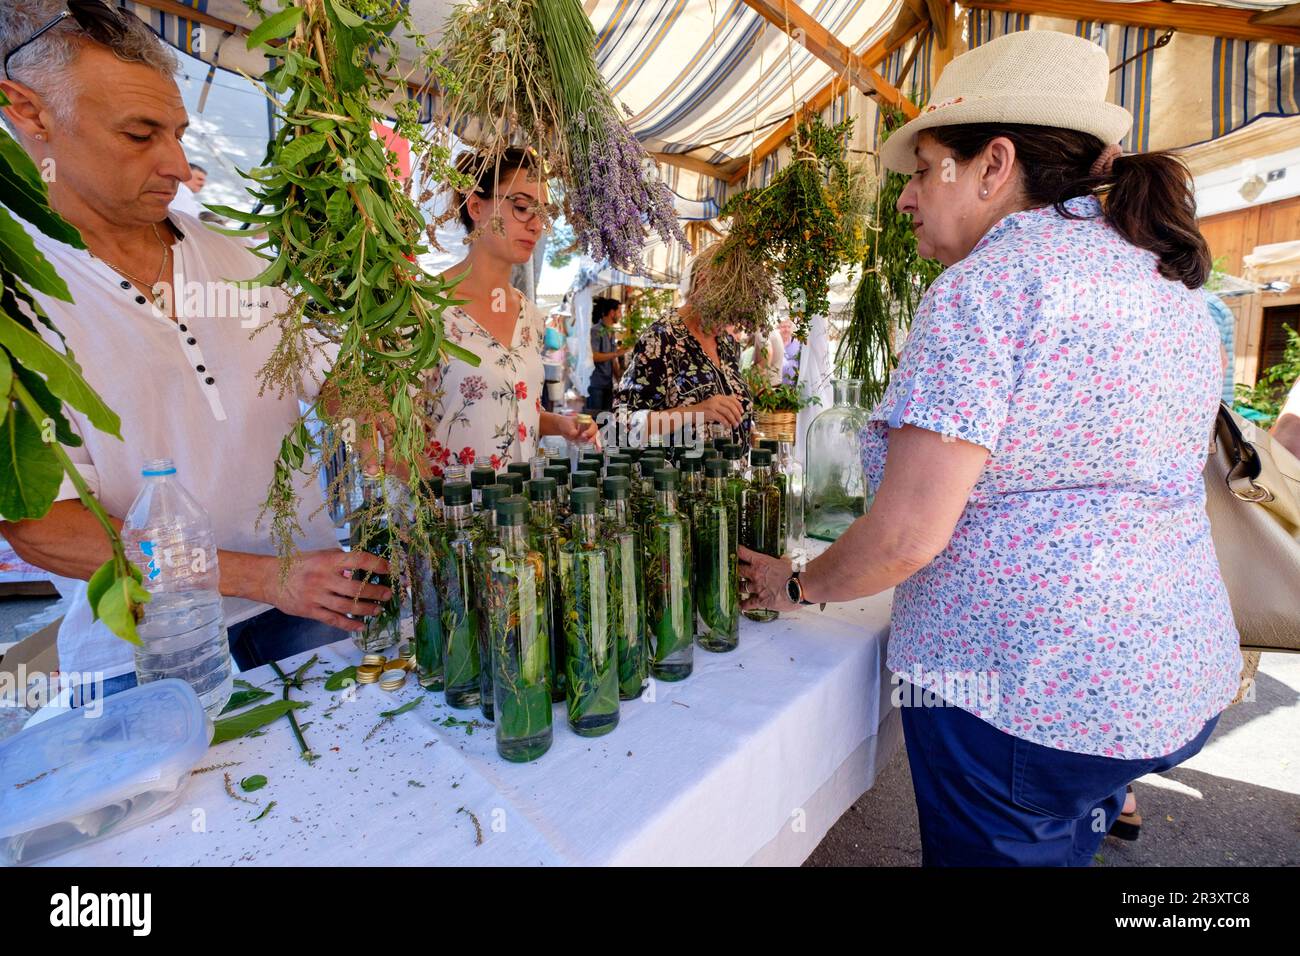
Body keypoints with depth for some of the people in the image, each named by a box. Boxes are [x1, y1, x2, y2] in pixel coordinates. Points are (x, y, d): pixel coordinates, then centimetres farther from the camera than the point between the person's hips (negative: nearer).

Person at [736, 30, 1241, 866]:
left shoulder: (986, 285, -17)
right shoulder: (1172, 279, 10)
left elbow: (904, 537, -21)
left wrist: (795, 586, -4)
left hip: (1024, 695, -8)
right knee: (1061, 850, 26)